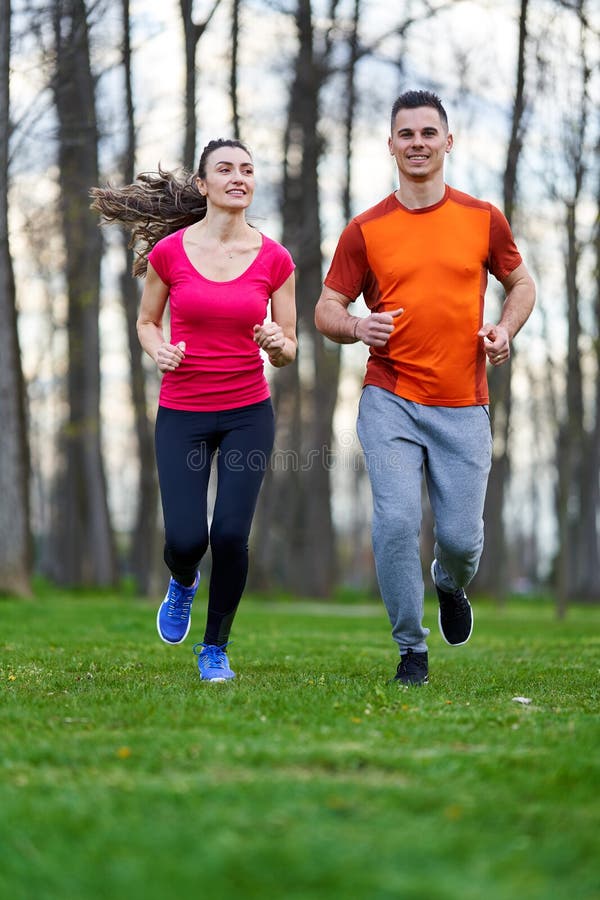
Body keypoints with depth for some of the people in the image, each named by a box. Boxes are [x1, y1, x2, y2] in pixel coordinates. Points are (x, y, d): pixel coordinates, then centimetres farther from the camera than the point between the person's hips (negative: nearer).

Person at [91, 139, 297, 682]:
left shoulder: (275, 260, -2)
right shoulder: (169, 252, -4)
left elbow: (287, 350, 4)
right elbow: (146, 322, 10)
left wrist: (278, 344, -19)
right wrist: (158, 349, -11)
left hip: (249, 412, 0)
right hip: (182, 414, 0)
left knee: (231, 535, -10)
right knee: (186, 540, -9)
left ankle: (216, 648, 14)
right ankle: (184, 584, 31)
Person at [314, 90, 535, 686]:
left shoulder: (483, 219, 5)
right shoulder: (365, 230, 2)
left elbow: (520, 282, 19)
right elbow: (326, 309, 5)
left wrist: (505, 330, -2)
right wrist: (357, 327, -18)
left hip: (463, 406, 1)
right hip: (389, 401, -1)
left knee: (460, 536, 0)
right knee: (396, 520, -14)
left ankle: (451, 586, 39)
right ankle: (411, 650, 4)